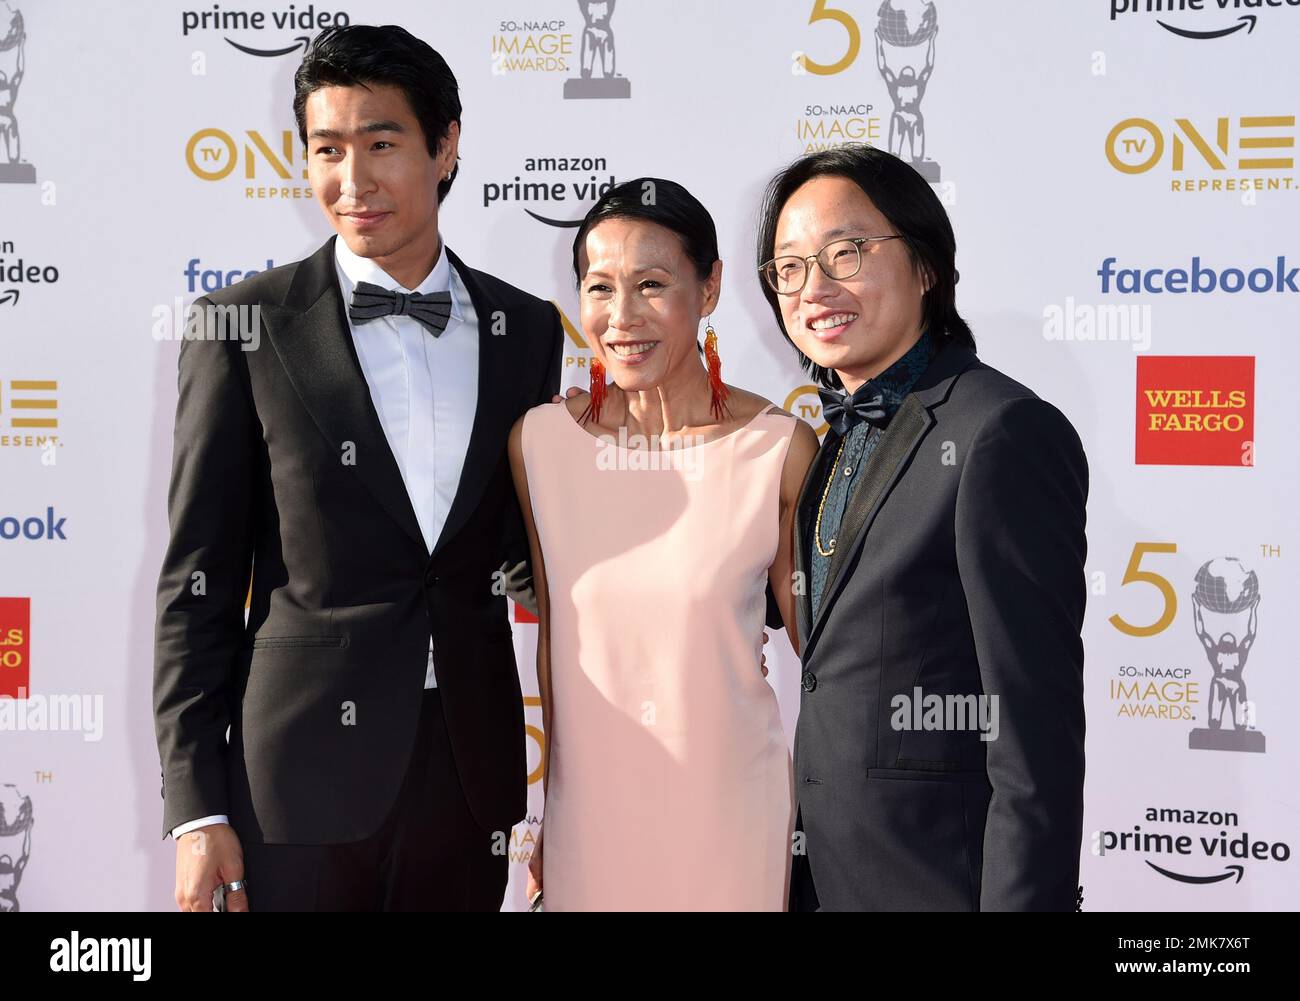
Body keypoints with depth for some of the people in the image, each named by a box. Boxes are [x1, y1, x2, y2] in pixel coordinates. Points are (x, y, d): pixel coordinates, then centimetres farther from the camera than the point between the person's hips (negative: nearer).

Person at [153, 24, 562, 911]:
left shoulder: (529, 330, 6)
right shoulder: (246, 328, -3)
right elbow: (198, 579, -3)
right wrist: (197, 809, -7)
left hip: (472, 771, 3)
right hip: (305, 772, -3)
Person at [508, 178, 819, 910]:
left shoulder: (782, 450, -13)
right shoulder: (537, 440, -5)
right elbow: (550, 636, 4)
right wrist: (537, 813, 9)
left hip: (730, 811, -2)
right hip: (588, 807, 2)